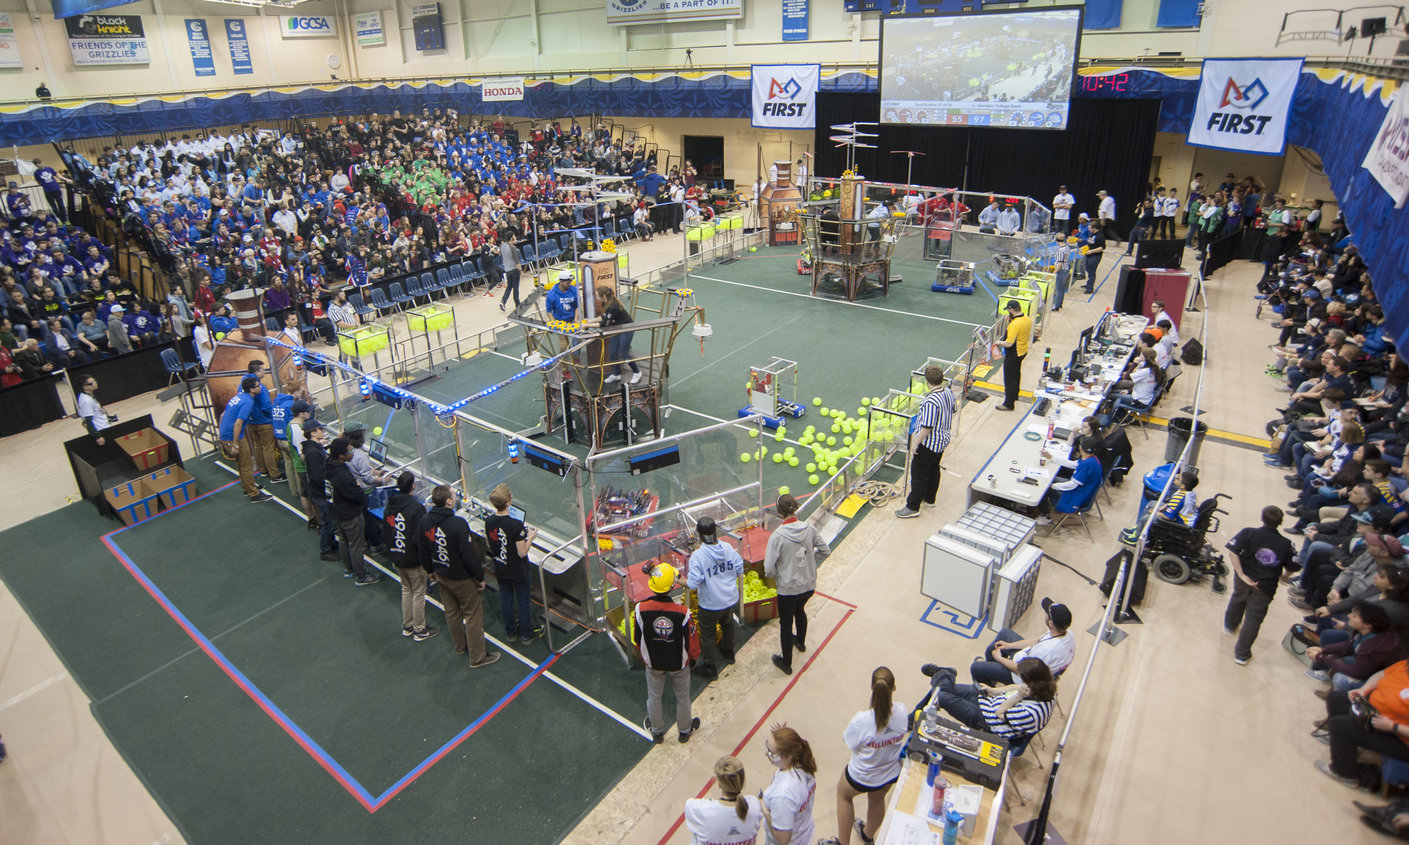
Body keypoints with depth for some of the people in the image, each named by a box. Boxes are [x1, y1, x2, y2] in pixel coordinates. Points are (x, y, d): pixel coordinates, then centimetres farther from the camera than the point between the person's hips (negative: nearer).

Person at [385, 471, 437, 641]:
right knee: (418, 593, 7)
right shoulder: (417, 508, -23)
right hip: (413, 560, -7)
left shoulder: (389, 505, 1)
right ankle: (420, 630, 18)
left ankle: (407, 626, 33)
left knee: (406, 590, 22)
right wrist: (426, 562, -12)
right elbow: (421, 538, -22)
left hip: (396, 557, 7)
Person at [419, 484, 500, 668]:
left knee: (451, 612, 24)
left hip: (441, 575, 7)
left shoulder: (425, 521, -9)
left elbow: (422, 549, 5)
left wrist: (431, 570, 21)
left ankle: (460, 646, 45)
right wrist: (480, 577, -12)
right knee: (473, 616, 8)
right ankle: (477, 657, 19)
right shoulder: (458, 524, -31)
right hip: (462, 578, -7)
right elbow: (469, 554, -25)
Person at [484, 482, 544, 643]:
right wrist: (531, 537, -10)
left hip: (500, 569, 5)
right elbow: (522, 553, -23)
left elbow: (490, 546, 1)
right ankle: (527, 633, 29)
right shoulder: (516, 525, -31)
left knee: (505, 598, 21)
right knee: (523, 600, 14)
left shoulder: (488, 521, -13)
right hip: (518, 570, -5)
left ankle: (510, 631, 37)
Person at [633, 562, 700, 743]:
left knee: (654, 698, 26)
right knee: (682, 697, 25)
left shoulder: (640, 609, -28)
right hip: (679, 664, -1)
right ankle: (685, 730, 47)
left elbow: (637, 640, -11)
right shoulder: (682, 612, -32)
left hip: (653, 663, 1)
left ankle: (657, 732, 48)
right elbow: (692, 642, -18)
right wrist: (694, 657, 6)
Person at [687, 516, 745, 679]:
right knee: (727, 624, 31)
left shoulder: (697, 555, -27)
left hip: (710, 604, -5)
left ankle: (710, 667, 29)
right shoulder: (727, 547, -12)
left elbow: (693, 584, -26)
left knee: (707, 634, 15)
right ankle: (728, 652, 53)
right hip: (730, 598, 5)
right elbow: (739, 570, -2)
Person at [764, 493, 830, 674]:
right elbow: (825, 551, 0)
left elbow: (769, 569, -22)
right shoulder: (809, 529, -12)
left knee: (786, 624, 16)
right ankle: (801, 642, 58)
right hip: (809, 585, 5)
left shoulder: (777, 536, -25)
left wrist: (777, 578, -1)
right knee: (799, 610, 34)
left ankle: (786, 663, 33)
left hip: (788, 589, -5)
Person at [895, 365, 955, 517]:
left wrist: (916, 443, -16)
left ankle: (913, 507, 15)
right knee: (934, 470, 25)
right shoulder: (949, 393, -6)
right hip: (943, 440, 9)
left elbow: (927, 427, -29)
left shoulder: (931, 401, -33)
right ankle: (929, 498, 43)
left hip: (929, 443, -9)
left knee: (919, 474, 4)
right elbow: (951, 412, 12)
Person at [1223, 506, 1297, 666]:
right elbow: (1292, 568, -2)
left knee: (1237, 600, 30)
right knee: (1254, 618, 8)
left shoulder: (1248, 533, -15)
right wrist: (1282, 577, 19)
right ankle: (1242, 654, 14)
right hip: (1265, 587, -1)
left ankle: (1230, 625, 56)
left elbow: (1233, 551, -24)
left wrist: (1241, 575, -16)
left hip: (1244, 579, 1)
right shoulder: (1286, 544, -11)